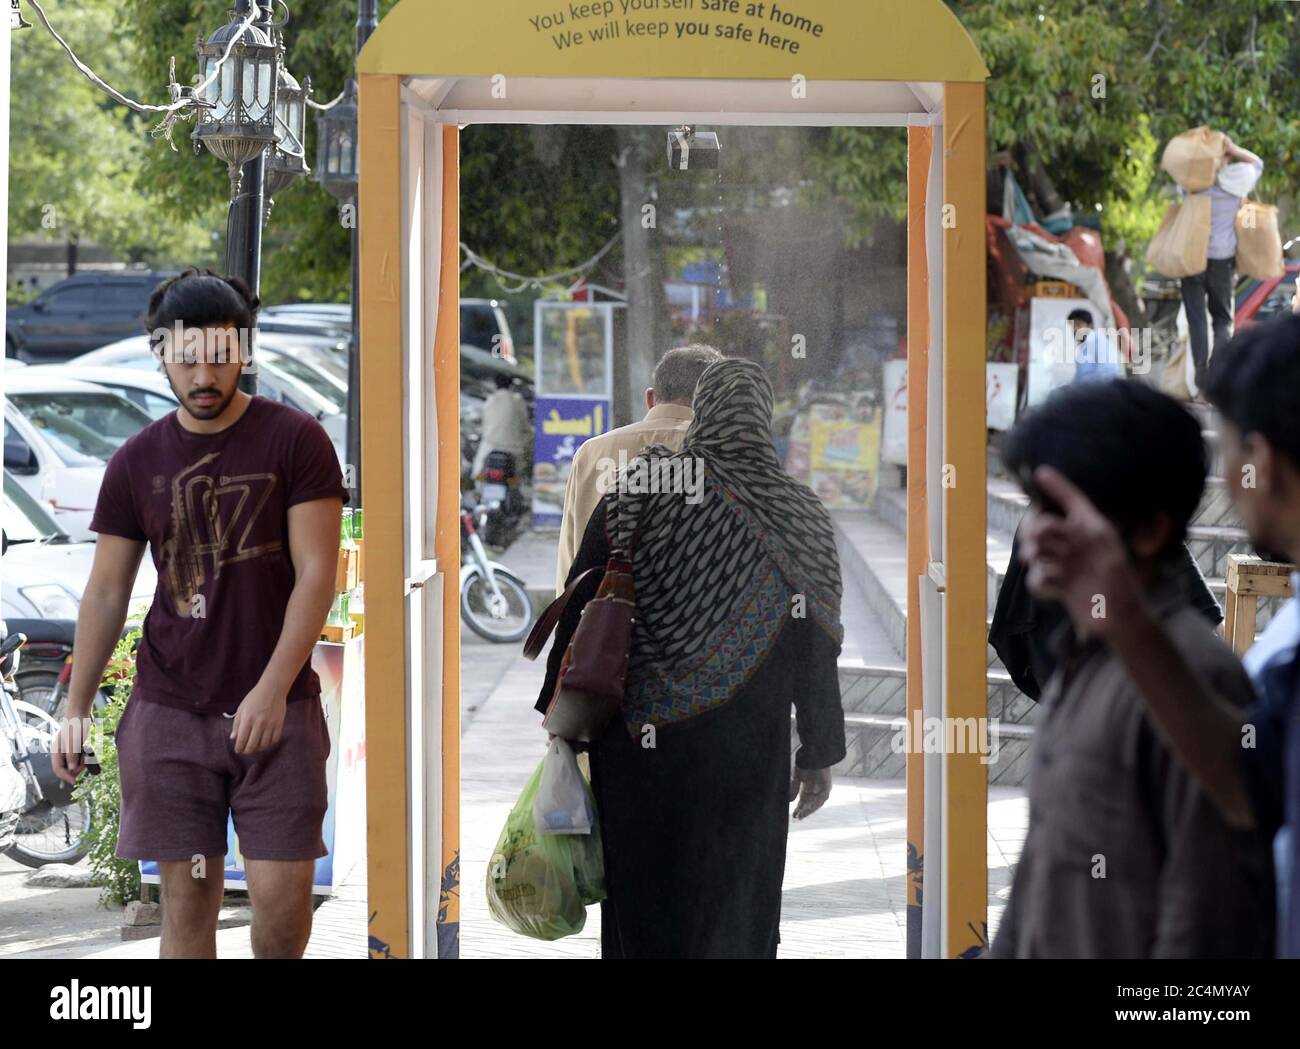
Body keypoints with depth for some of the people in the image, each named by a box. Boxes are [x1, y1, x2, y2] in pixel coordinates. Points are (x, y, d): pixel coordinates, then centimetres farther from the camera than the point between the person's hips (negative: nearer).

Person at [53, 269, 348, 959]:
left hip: (276, 708, -2)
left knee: (282, 901, -6)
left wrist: (272, 689, -16)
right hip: (170, 713, 2)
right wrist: (75, 710, 6)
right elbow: (107, 592, 11)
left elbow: (316, 573, -7)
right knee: (186, 902, 2)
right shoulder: (138, 461, 6)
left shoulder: (295, 441, -4)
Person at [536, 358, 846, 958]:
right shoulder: (797, 517, -7)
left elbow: (578, 608, -6)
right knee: (730, 907, 12)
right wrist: (819, 755, 6)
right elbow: (816, 653, -4)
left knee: (640, 897, 14)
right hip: (745, 759, 0)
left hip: (638, 746, 1)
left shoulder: (635, 494, -7)